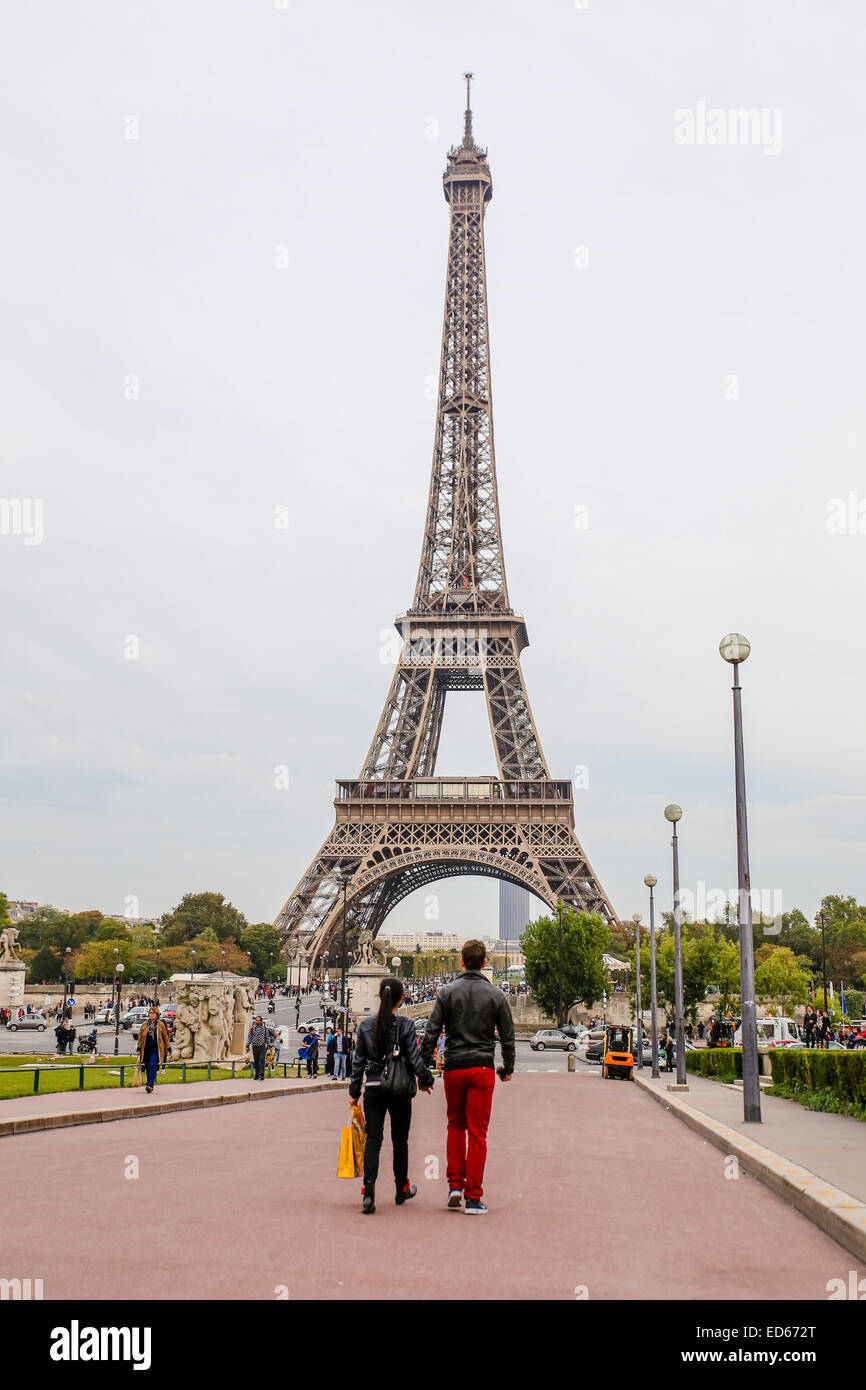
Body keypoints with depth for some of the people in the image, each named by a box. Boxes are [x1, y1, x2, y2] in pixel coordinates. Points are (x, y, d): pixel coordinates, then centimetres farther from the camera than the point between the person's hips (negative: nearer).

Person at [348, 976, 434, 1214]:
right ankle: (402, 1190, 29)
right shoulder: (406, 1025, -9)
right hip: (399, 1090, -1)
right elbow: (415, 1059, -9)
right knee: (400, 1141, 14)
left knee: (372, 1140, 1)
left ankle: (368, 1192, -16)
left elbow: (358, 1062, 5)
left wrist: (354, 1092, 13)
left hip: (373, 1089, 2)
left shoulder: (366, 1025, 0)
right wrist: (426, 1080, 8)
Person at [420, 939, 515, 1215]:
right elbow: (507, 1036, 5)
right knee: (478, 1132, 2)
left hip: (454, 1068, 1)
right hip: (482, 1069, -1)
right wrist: (508, 1068, 19)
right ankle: (473, 1197, 2)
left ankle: (455, 1185, 11)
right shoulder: (496, 995, 1)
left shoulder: (447, 991, 1)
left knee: (455, 1125, 19)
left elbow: (432, 1032, -3)